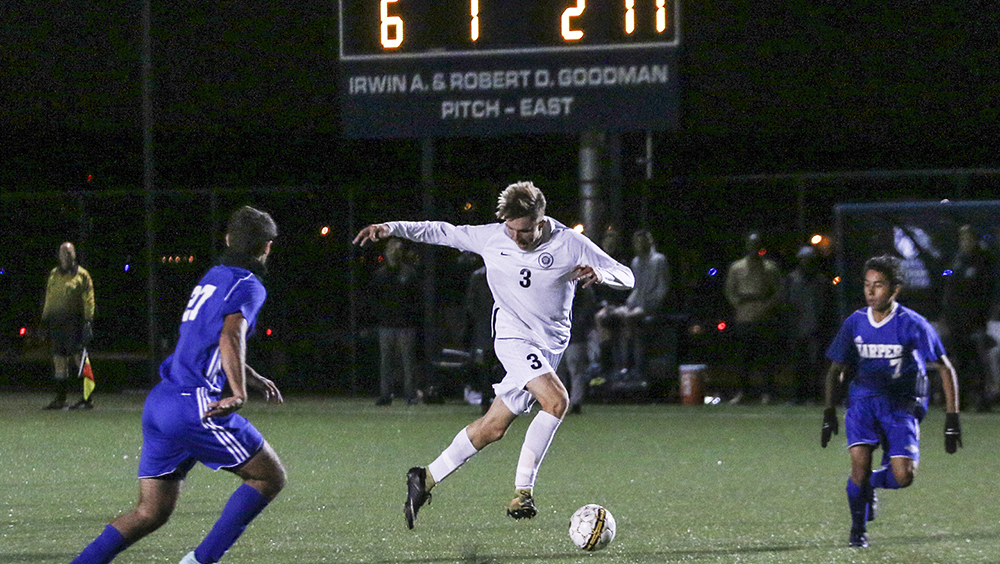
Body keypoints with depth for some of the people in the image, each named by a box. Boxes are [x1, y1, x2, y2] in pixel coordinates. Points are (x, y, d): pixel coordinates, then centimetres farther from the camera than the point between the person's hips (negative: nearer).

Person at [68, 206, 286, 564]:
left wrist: (256, 380, 44)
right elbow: (230, 337, -24)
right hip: (193, 406, -8)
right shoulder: (247, 286, -5)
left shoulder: (213, 278, 22)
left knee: (150, 513, 11)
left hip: (160, 402, 8)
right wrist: (239, 394, -35)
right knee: (270, 477, 5)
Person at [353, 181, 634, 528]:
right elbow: (443, 232, 9)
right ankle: (522, 493, -24)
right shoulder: (491, 238, -5)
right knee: (556, 400, -27)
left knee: (493, 427, 3)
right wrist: (391, 228, 1)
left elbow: (626, 276, -4)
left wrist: (599, 274, -26)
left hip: (550, 346, 3)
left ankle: (427, 479, 18)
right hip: (514, 337, -3)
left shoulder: (570, 245, -6)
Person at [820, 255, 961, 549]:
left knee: (903, 477, -15)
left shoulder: (913, 325, -10)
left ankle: (870, 483, 22)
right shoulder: (854, 323, 0)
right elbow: (835, 370, 14)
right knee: (859, 463, -19)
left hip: (901, 403, -2)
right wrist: (829, 412, 7)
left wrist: (952, 417, -10)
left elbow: (945, 369, -5)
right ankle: (858, 530, 3)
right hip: (863, 397, 2)